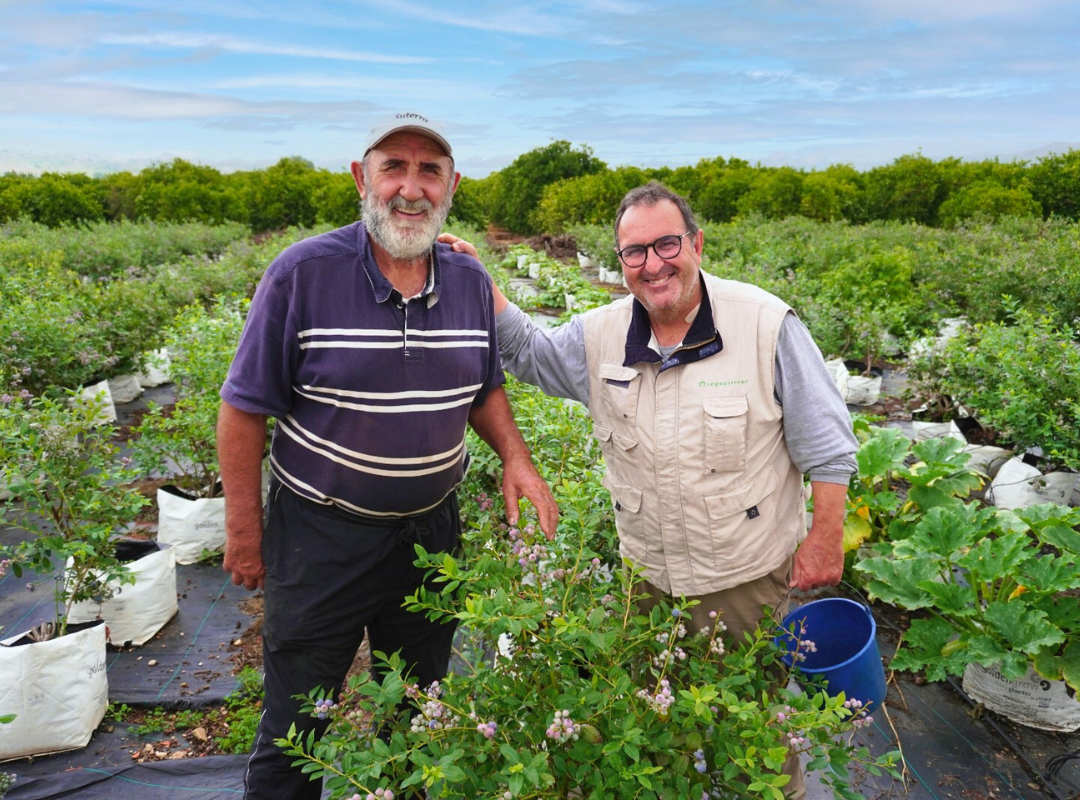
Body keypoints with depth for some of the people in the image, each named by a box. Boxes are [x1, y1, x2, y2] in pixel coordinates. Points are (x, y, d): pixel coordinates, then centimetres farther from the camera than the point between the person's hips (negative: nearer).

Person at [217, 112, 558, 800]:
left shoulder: (472, 281, -3)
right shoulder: (303, 272, -16)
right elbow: (246, 408, -10)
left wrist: (516, 456, -7)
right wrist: (244, 531, -8)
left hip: (432, 531, 4)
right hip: (320, 536, -3)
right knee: (294, 728, 14)